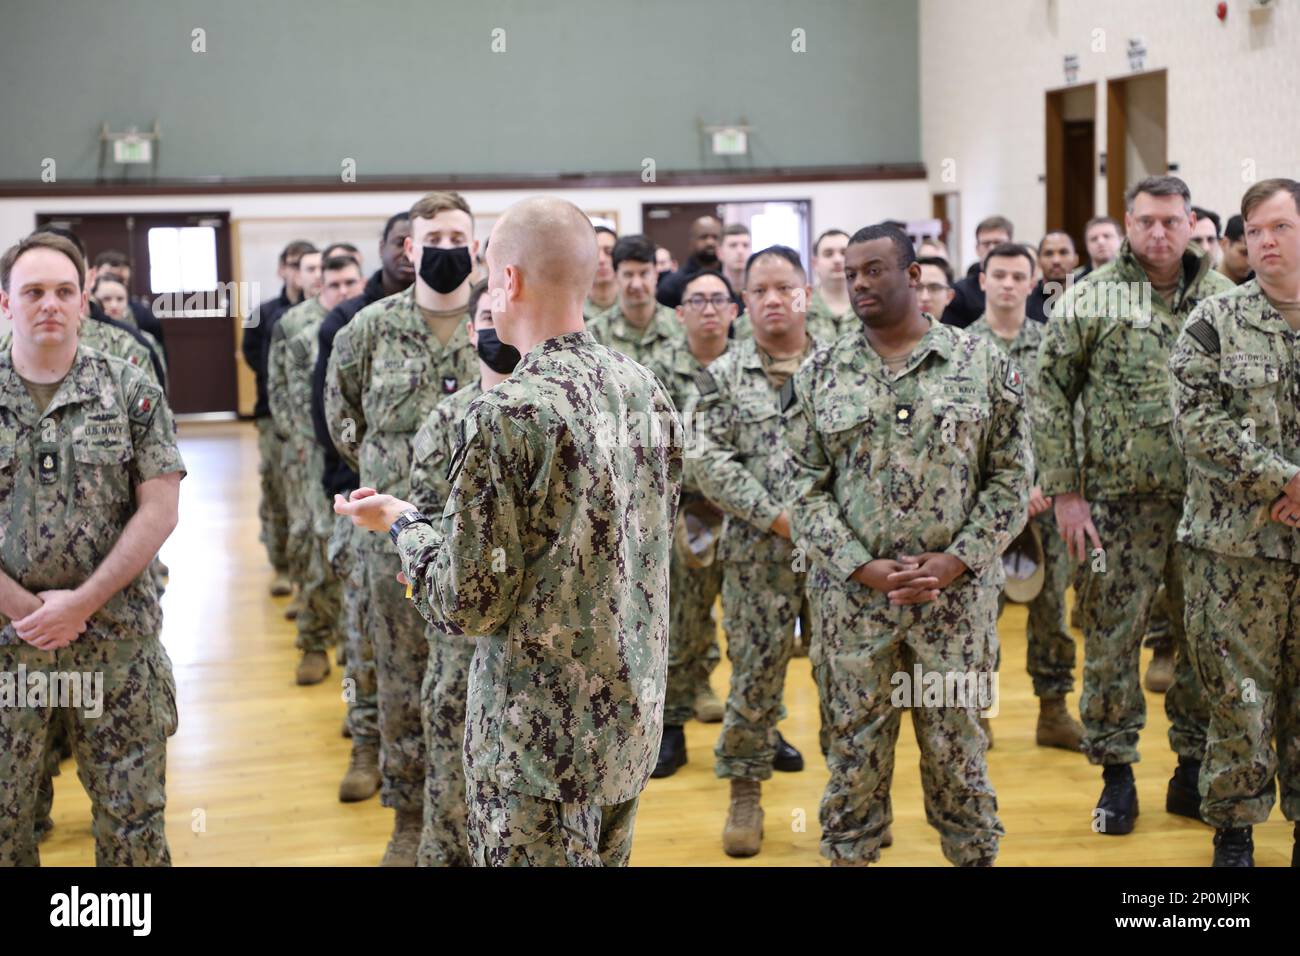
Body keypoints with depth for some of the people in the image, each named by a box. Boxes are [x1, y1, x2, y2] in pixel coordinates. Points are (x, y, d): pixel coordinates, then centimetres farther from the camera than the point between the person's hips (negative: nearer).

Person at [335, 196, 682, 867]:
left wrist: (402, 524, -1)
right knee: (605, 857, 22)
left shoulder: (505, 417, -22)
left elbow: (466, 607, -18)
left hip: (541, 742, -7)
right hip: (633, 720, 7)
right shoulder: (647, 390, 0)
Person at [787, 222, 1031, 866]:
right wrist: (861, 567, -10)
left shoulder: (984, 366, 1)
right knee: (854, 752, 9)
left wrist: (957, 559, -11)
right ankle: (848, 854, 24)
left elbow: (1011, 477, 0)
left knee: (957, 751, 8)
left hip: (957, 594, -1)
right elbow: (805, 487, 1)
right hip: (852, 597, 1)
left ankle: (975, 854, 25)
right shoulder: (822, 375, 4)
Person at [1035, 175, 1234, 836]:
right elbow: (1050, 397, -2)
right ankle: (1116, 773, 16)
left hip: (1209, 501, 2)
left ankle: (1195, 767, 23)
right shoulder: (1089, 300, -2)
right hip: (1119, 502, -2)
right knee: (1112, 640, 3)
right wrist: (1065, 492, -6)